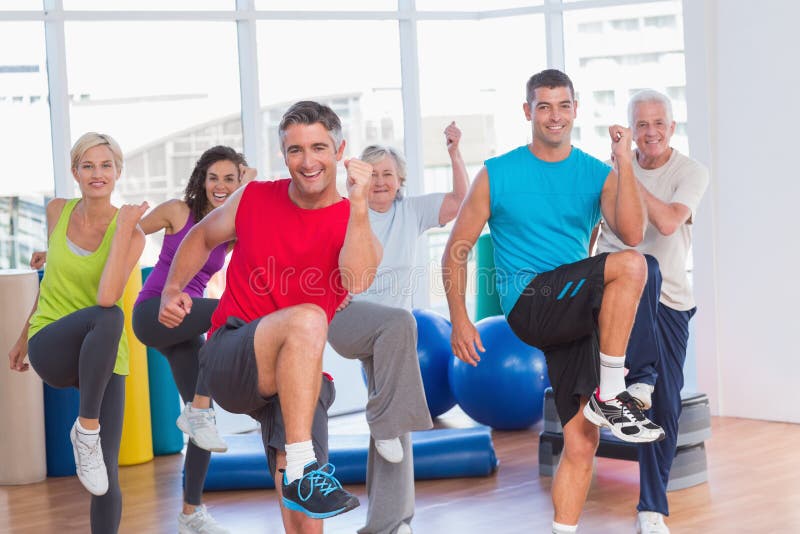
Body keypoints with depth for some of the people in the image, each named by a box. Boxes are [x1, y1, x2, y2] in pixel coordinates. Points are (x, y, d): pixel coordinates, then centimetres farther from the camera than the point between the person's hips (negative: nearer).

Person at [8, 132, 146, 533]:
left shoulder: (131, 233, -7)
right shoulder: (58, 211, 4)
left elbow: (106, 296, -24)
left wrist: (123, 229, -23)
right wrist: (25, 334, 26)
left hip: (104, 361, 0)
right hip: (50, 351, 0)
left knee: (106, 482, -9)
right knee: (107, 317, -36)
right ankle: (85, 429, -22)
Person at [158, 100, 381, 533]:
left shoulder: (352, 222, 0)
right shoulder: (255, 199, 4)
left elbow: (357, 282, -23)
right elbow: (202, 237, 23)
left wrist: (358, 204, -28)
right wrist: (172, 291, 8)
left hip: (299, 378, 2)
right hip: (227, 361, -2)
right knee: (307, 318, -35)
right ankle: (301, 470, -39)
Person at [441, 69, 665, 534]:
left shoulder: (598, 175, 10)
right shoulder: (498, 175, 5)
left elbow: (632, 233, -8)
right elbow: (457, 251, 6)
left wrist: (625, 163, -13)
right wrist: (459, 318, -4)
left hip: (577, 313, 4)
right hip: (530, 304, -4)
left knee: (583, 441, -4)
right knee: (630, 266, -27)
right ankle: (610, 395, -20)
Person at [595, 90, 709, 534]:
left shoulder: (691, 173, -2)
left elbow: (668, 222, -20)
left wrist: (627, 174, -23)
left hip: (668, 299, 1)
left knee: (666, 405, -1)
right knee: (645, 269, -38)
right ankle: (638, 380, -39)